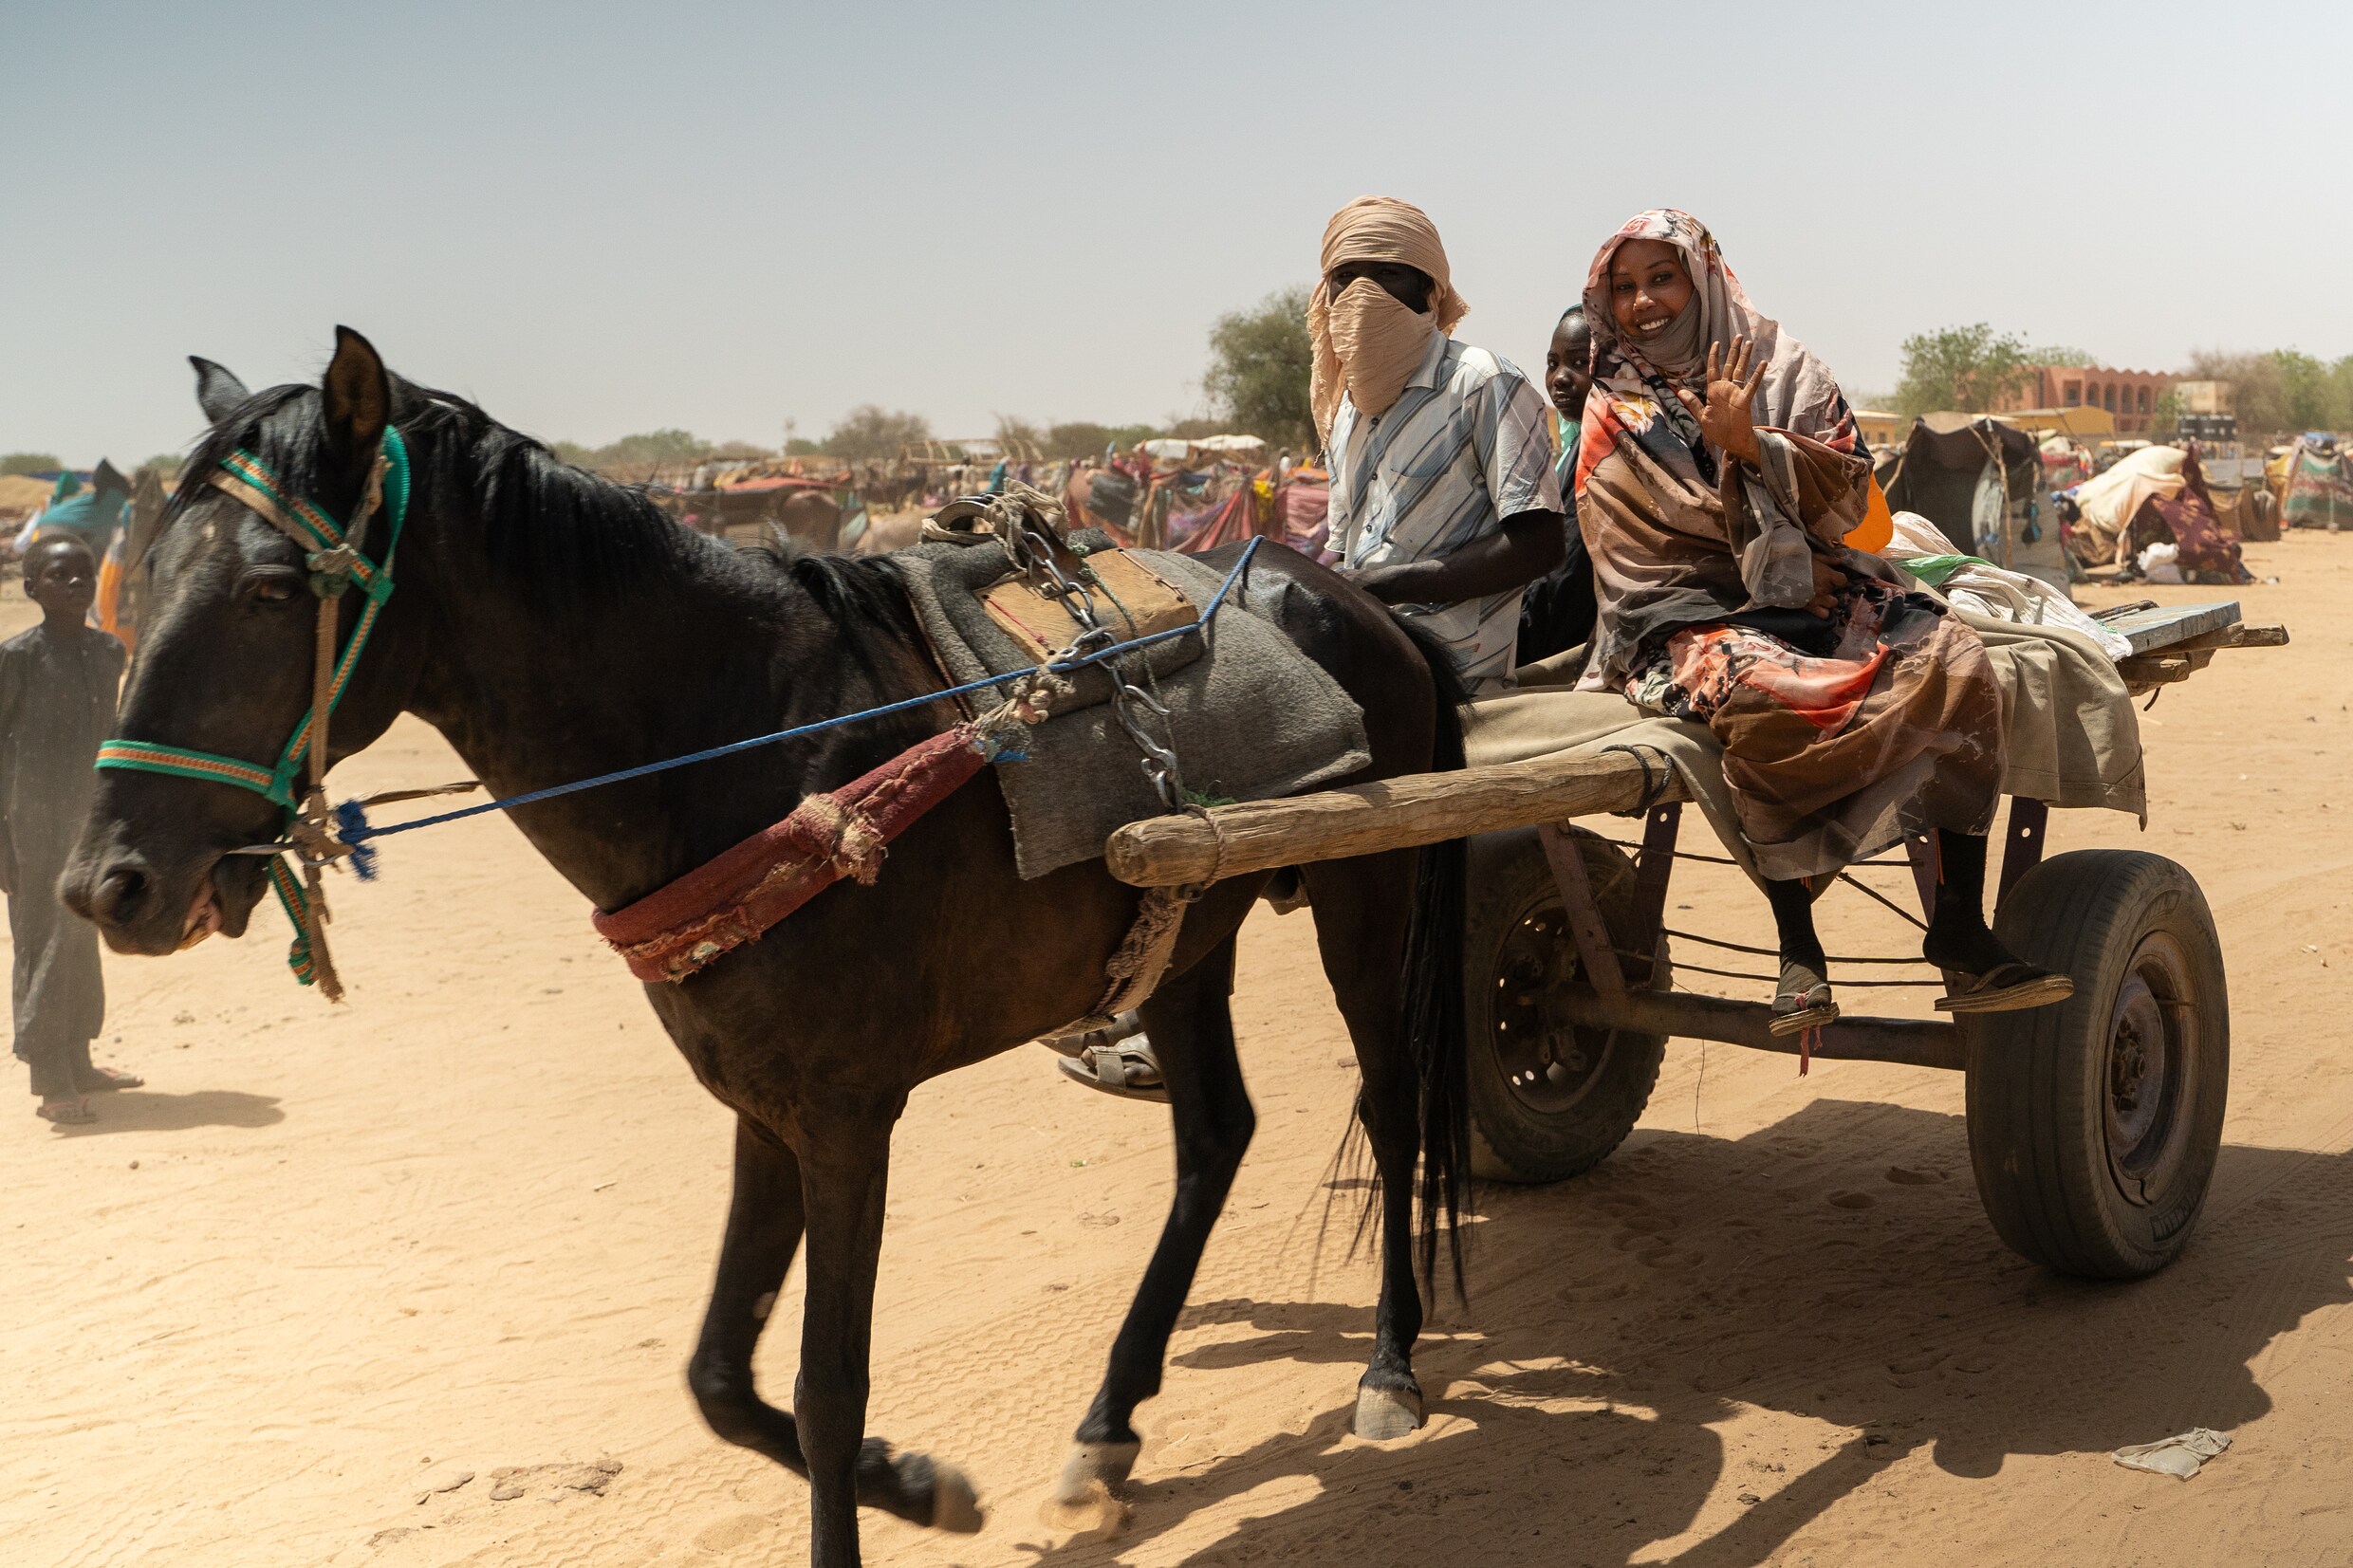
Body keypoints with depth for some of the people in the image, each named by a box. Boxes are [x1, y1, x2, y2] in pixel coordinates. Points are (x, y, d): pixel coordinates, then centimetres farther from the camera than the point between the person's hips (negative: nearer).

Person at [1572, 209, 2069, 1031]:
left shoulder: (1780, 365, 11)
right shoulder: (1612, 417, 7)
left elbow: (1847, 494, 0)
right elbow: (1638, 562, -3)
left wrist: (1748, 445, -16)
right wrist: (1776, 577, -10)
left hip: (1815, 589, 3)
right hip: (1692, 616, -3)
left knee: (1951, 660, -23)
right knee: (1756, 693, -37)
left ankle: (1958, 930, -22)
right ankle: (1797, 946, -29)